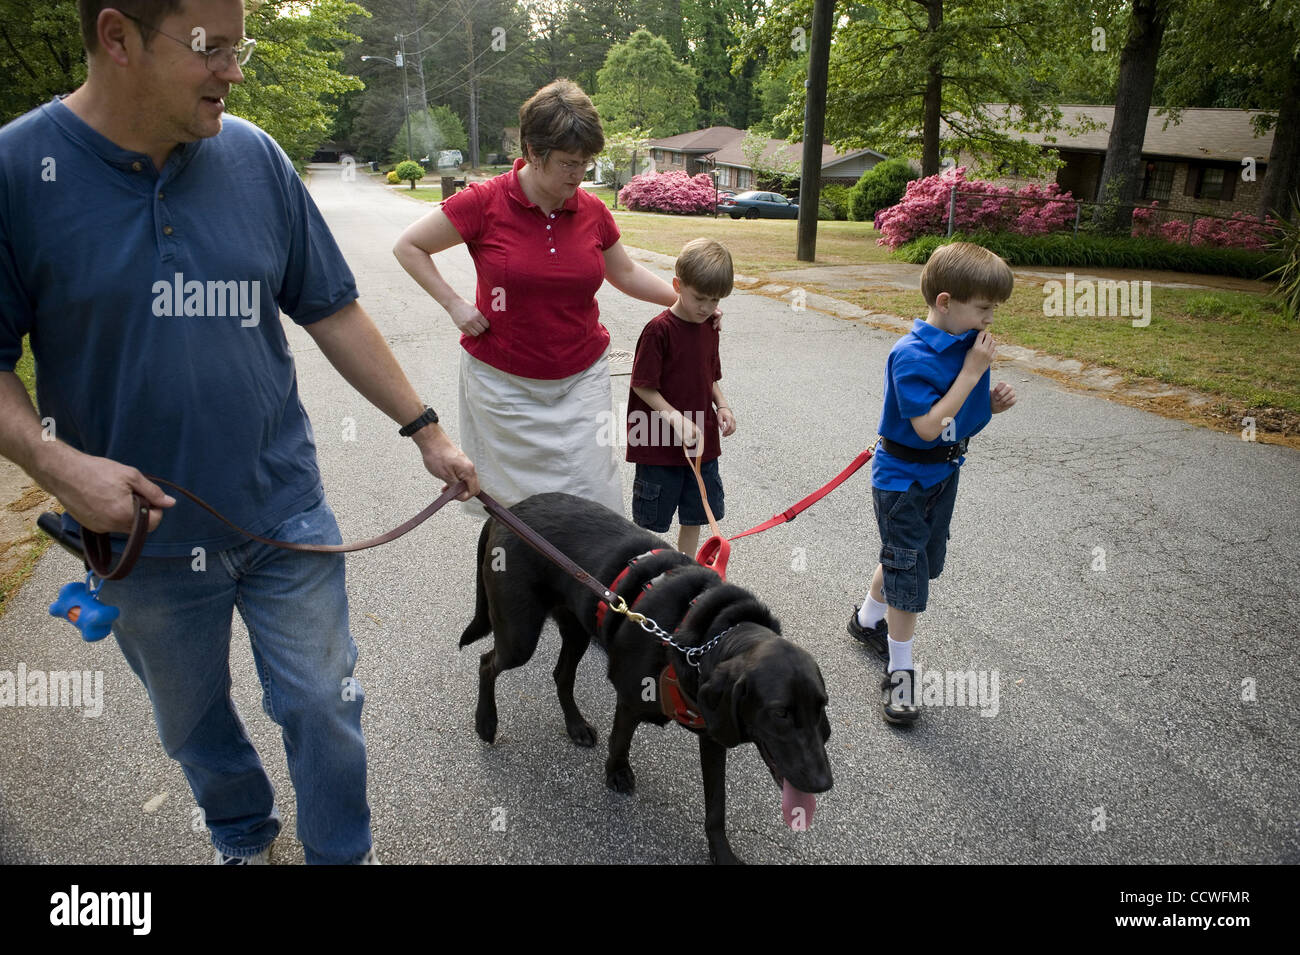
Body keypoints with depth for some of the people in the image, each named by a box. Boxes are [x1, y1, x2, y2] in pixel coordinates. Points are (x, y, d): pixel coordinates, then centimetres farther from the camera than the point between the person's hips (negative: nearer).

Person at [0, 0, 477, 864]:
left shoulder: (256, 159, -5)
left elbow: (332, 310, 1)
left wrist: (427, 430, 1)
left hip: (285, 513, 1)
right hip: (141, 527, 0)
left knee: (323, 706, 12)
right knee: (194, 722, 21)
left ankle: (343, 851, 38)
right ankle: (243, 837, 50)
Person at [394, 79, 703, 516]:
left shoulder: (593, 210, 0)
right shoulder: (484, 202, -11)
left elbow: (625, 273, 16)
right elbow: (408, 247, -1)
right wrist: (454, 305, -8)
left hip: (580, 381, 3)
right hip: (503, 381, -2)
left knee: (590, 495, 2)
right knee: (513, 495, 10)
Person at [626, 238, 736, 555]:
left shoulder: (709, 328, 5)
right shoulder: (659, 329, -17)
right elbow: (642, 386, -16)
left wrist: (721, 406, -1)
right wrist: (676, 418, -23)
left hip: (701, 442, 7)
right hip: (660, 445, -7)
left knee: (695, 513, 18)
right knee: (650, 518, 8)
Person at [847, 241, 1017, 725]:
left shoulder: (969, 343, -1)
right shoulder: (913, 355, -25)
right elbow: (928, 426, -30)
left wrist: (992, 401, -10)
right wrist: (972, 372, -27)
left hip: (943, 473, 8)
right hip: (903, 479, -8)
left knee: (904, 558, 23)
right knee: (907, 570, 0)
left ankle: (868, 618, 48)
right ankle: (899, 671, 15)